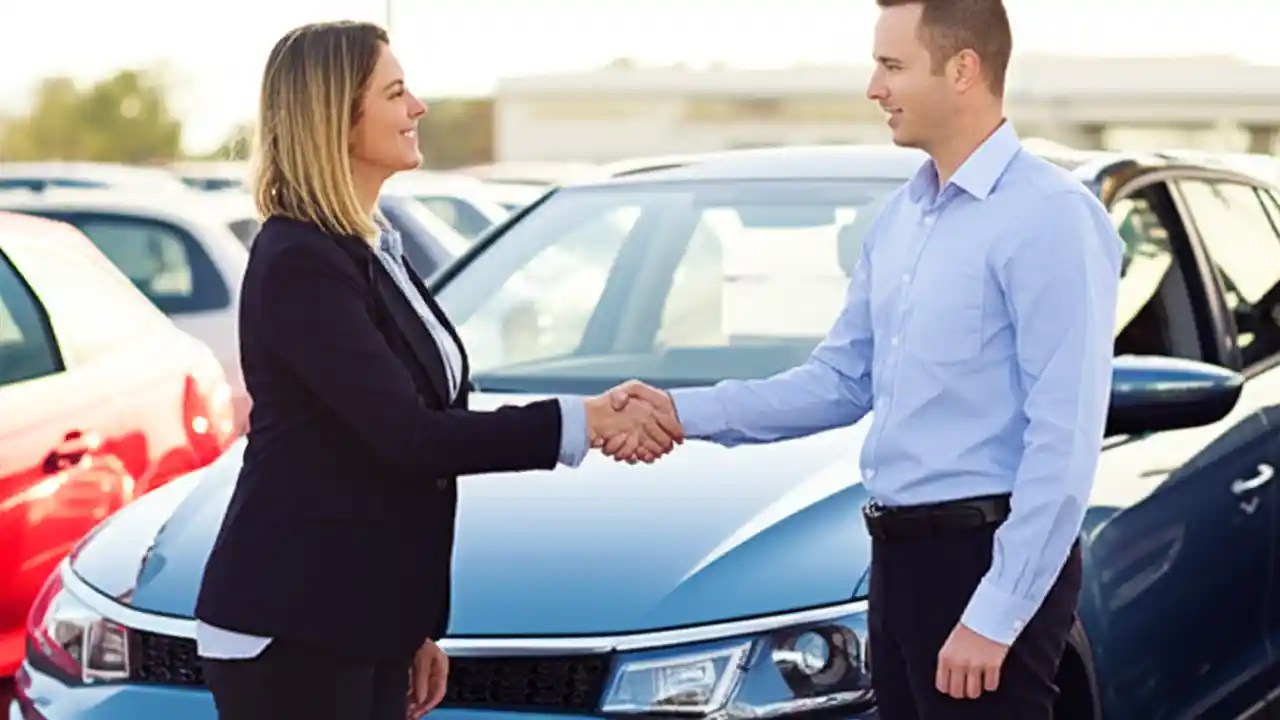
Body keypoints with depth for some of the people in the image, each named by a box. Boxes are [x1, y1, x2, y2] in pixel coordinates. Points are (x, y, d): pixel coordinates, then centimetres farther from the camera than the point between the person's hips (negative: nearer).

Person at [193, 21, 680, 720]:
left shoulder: (370, 249, 12)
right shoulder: (298, 263, -16)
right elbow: (408, 436, -21)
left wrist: (416, 626, 15)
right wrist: (580, 420, -19)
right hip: (288, 635, -8)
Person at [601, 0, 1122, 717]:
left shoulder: (1048, 216, -15)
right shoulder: (899, 218, 13)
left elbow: (1064, 439, -19)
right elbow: (844, 381, 16)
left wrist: (996, 613, -21)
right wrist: (686, 411, 4)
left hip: (988, 558, -8)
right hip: (900, 554, 8)